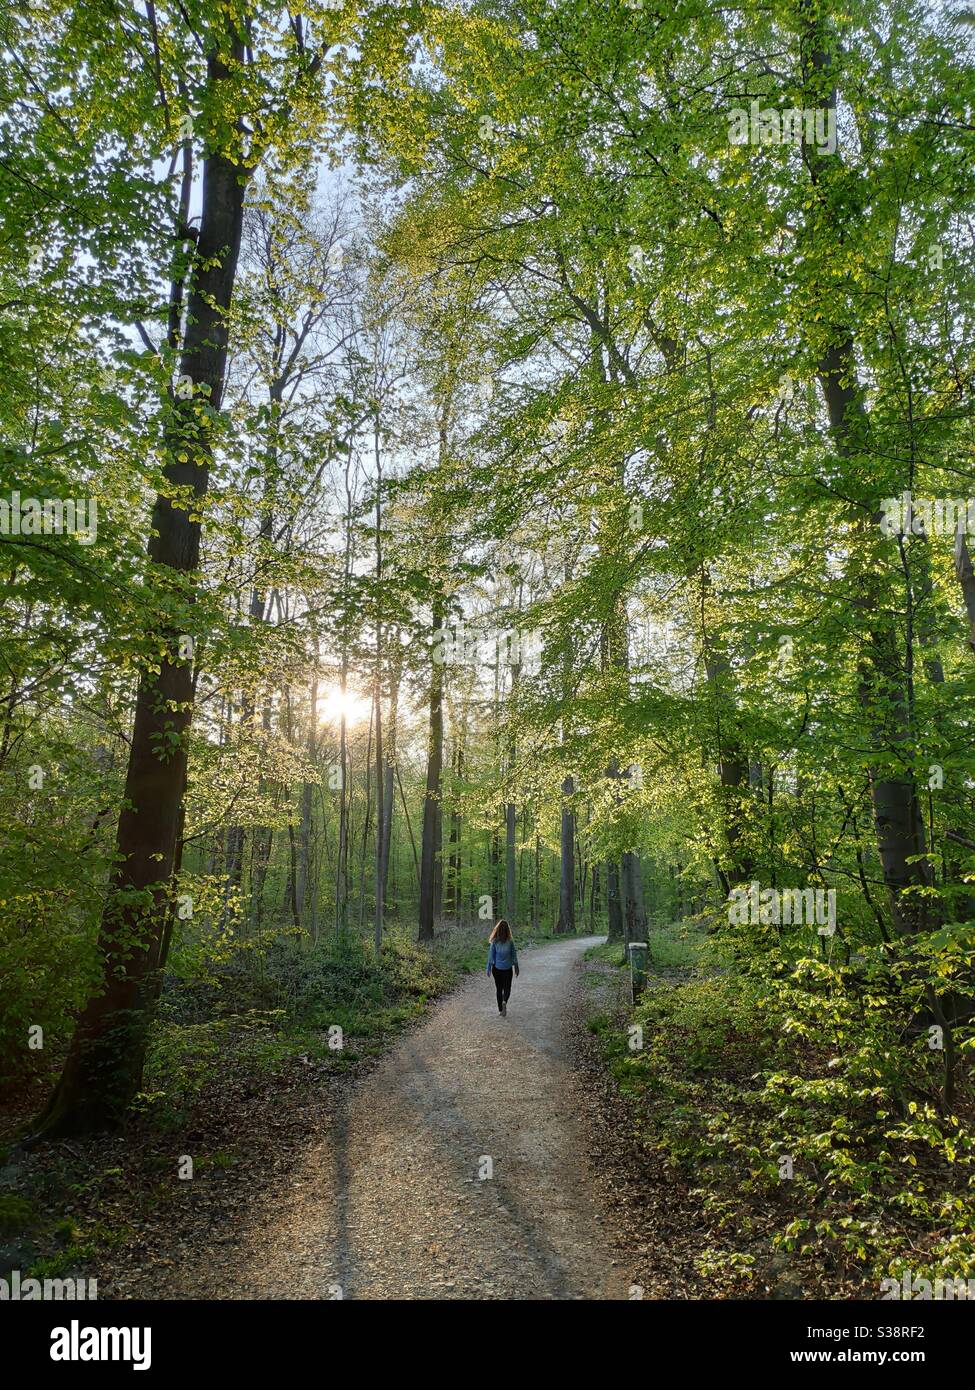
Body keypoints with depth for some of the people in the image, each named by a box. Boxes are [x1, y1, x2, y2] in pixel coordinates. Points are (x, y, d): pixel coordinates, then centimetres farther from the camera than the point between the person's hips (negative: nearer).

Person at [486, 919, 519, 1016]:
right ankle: (504, 1002, -20)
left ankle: (500, 1010, 19)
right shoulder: (510, 941, -12)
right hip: (507, 968, -1)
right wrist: (516, 967, 8)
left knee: (499, 989, 15)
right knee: (507, 988, 9)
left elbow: (491, 955, -6)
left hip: (496, 968, 1)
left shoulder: (495, 941, -12)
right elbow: (514, 955, -4)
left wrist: (489, 968, 2)